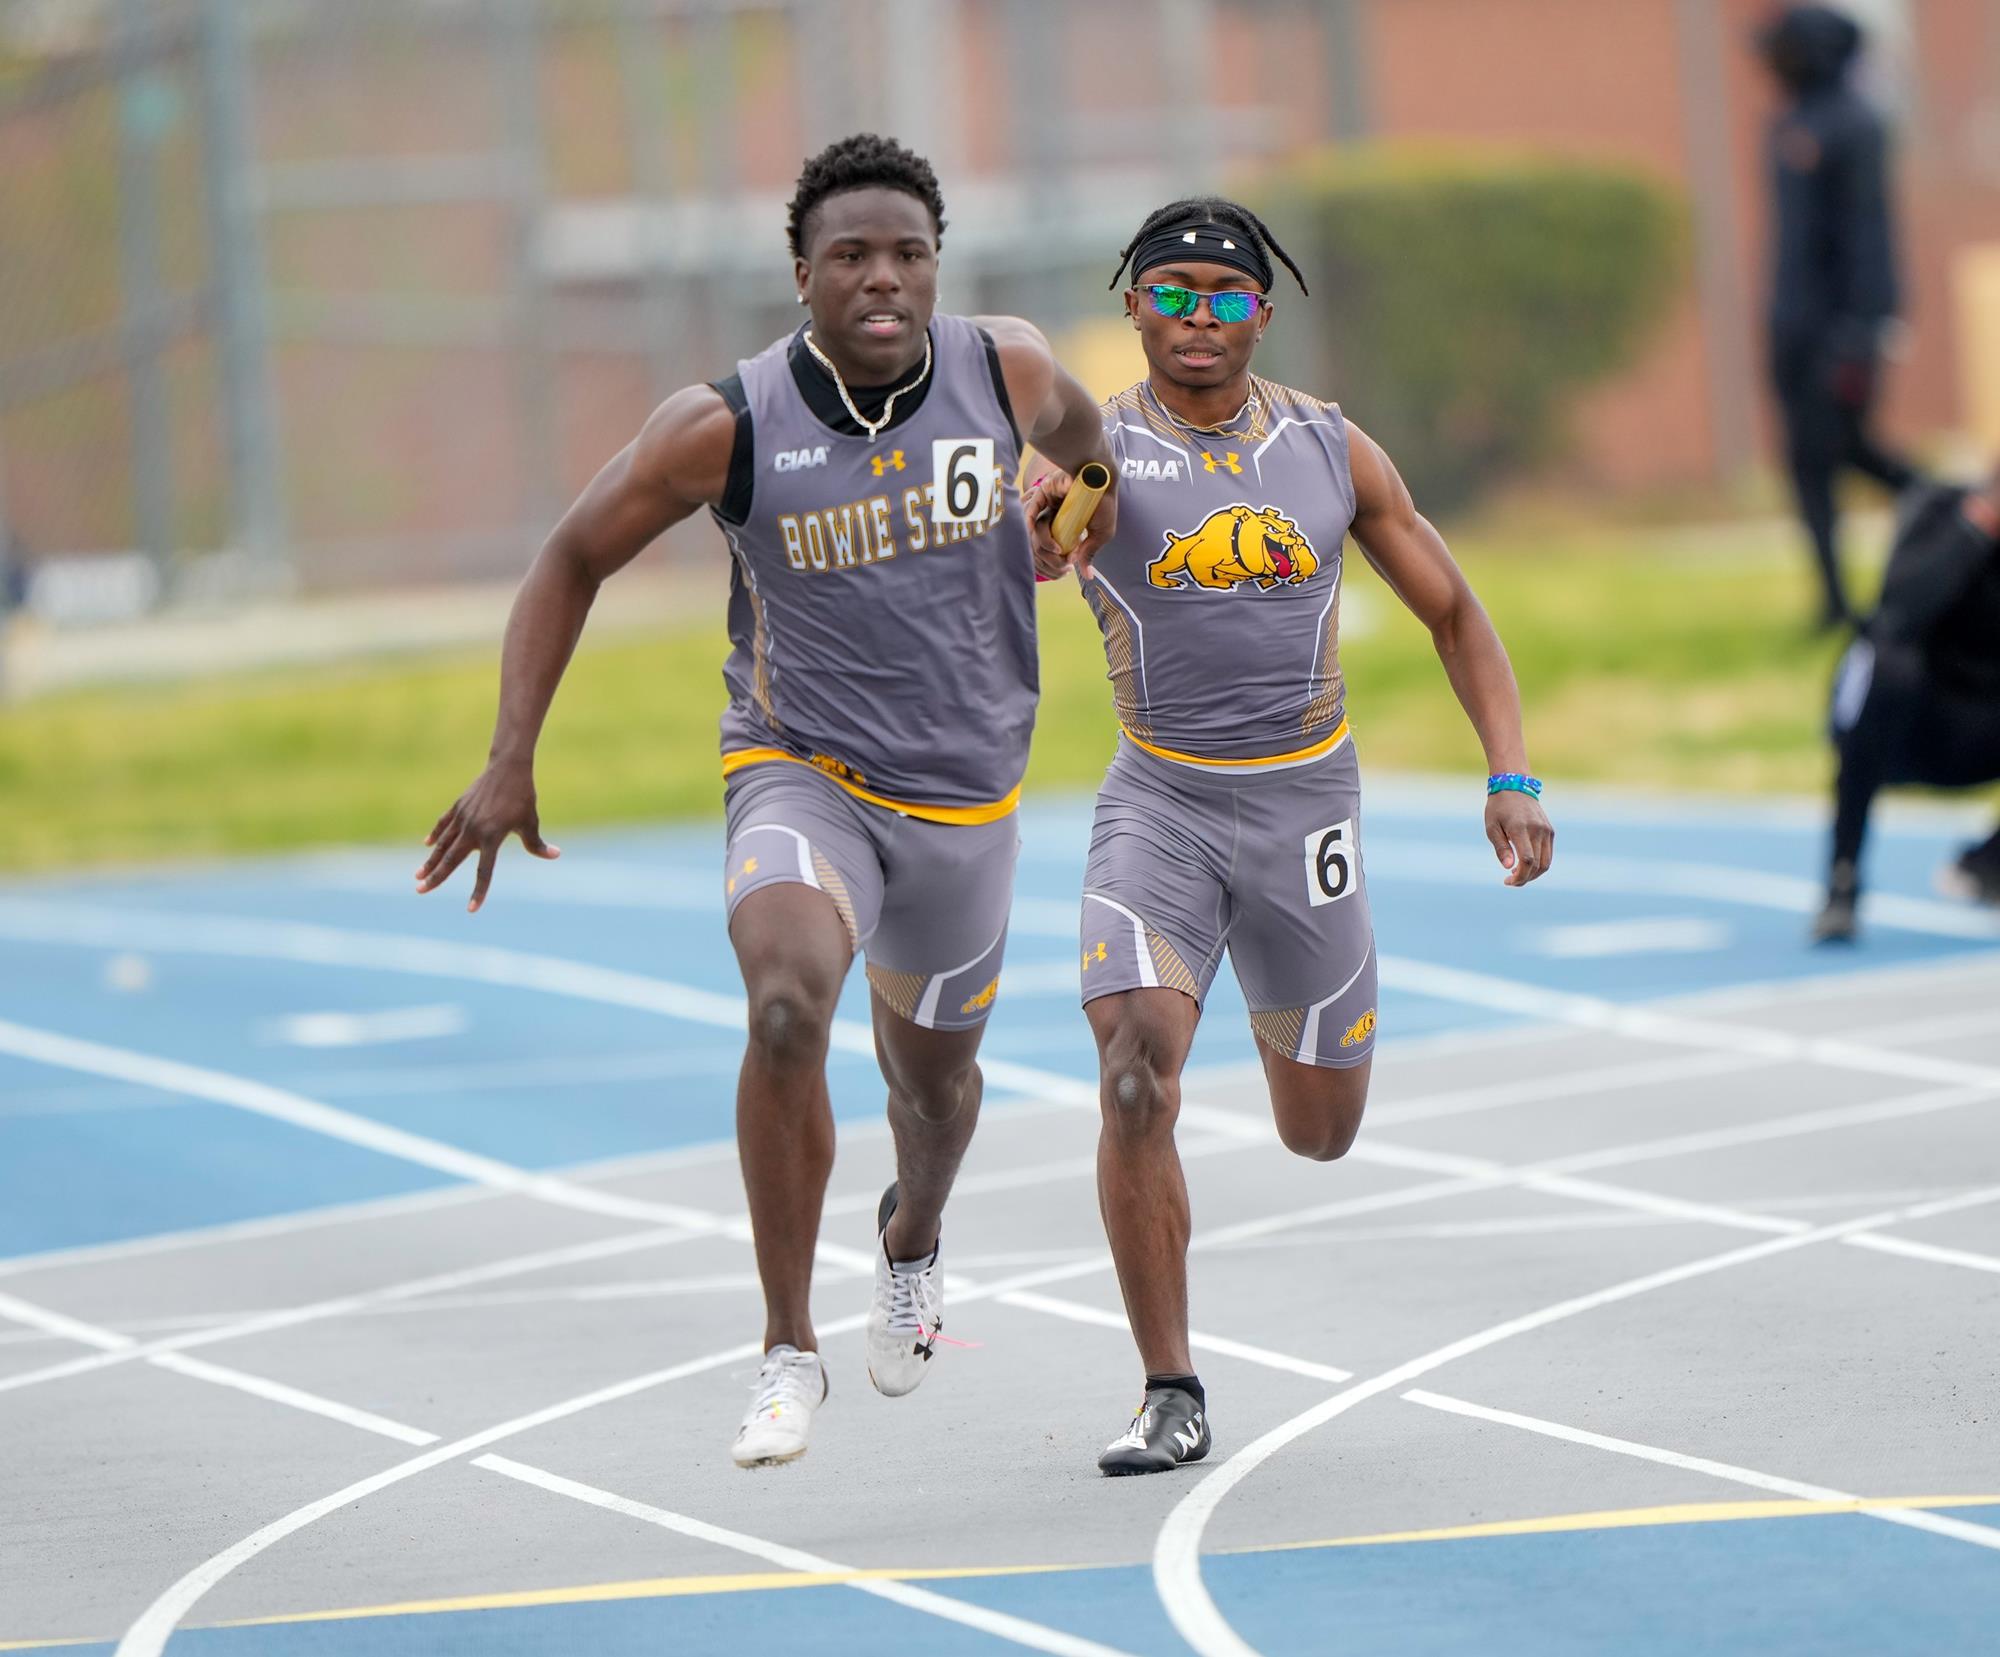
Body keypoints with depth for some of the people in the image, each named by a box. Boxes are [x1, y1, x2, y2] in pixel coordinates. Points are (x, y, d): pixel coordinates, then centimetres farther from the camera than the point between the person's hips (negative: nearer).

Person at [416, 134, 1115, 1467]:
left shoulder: (1002, 370, -12)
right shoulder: (728, 428, -17)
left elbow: (1076, 428, 15)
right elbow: (574, 562, -5)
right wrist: (511, 762, -10)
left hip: (965, 796, 3)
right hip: (803, 777, -3)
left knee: (933, 1072, 21)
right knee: (789, 1010, -31)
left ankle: (913, 1239, 58)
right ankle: (790, 1350, -19)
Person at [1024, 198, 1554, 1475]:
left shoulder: (1331, 449, 1)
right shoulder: (1101, 451, -7)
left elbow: (1453, 612, 9)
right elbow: (1033, 553, -28)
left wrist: (1514, 778, -1)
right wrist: (1041, 534, -52)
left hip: (1305, 798, 2)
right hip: (1160, 801, -2)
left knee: (1322, 1132, 11)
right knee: (1136, 1081, -22)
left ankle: (1279, 1022, 50)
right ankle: (1172, 1395, -11)